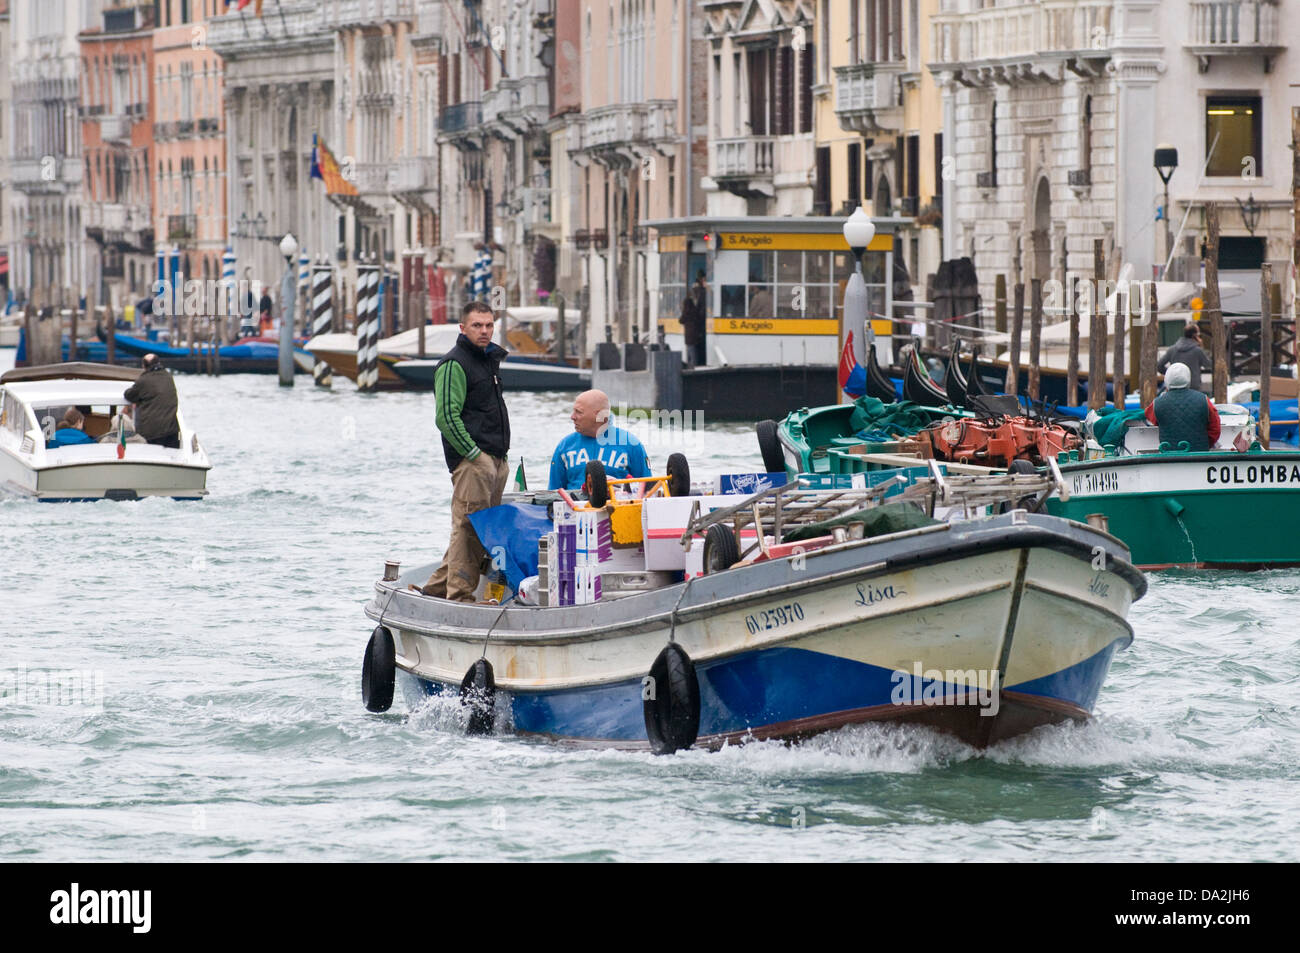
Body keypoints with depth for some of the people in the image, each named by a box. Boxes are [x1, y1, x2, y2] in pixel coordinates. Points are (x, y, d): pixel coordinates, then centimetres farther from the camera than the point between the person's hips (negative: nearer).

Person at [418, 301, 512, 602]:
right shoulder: (453, 365, -9)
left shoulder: (489, 359, 20)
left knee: (477, 530, 10)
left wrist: (502, 456, 18)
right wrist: (473, 454, -19)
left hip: (496, 461, 9)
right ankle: (459, 596, -10)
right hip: (470, 461, -9)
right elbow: (447, 417, -17)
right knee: (468, 528, -10)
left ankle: (438, 586, 17)